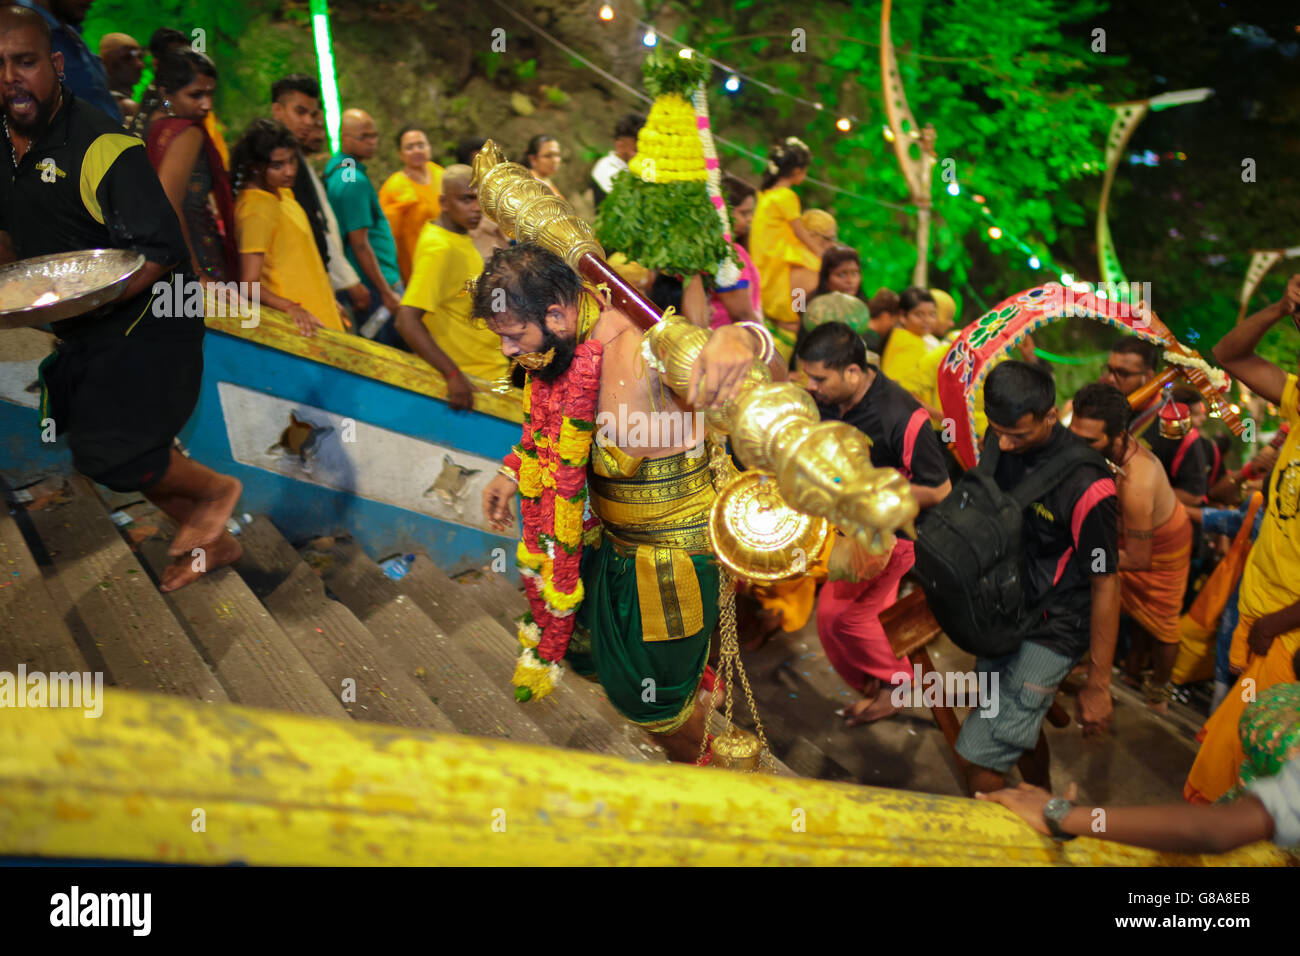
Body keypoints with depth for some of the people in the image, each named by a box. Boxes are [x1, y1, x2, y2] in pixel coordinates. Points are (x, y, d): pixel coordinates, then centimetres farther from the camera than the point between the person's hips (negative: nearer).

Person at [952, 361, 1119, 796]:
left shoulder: (1086, 486, -28)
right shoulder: (999, 442, -7)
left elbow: (1105, 586, -19)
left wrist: (1097, 686, -12)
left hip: (1052, 629, -7)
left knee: (977, 754, -11)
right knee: (1018, 726, 26)